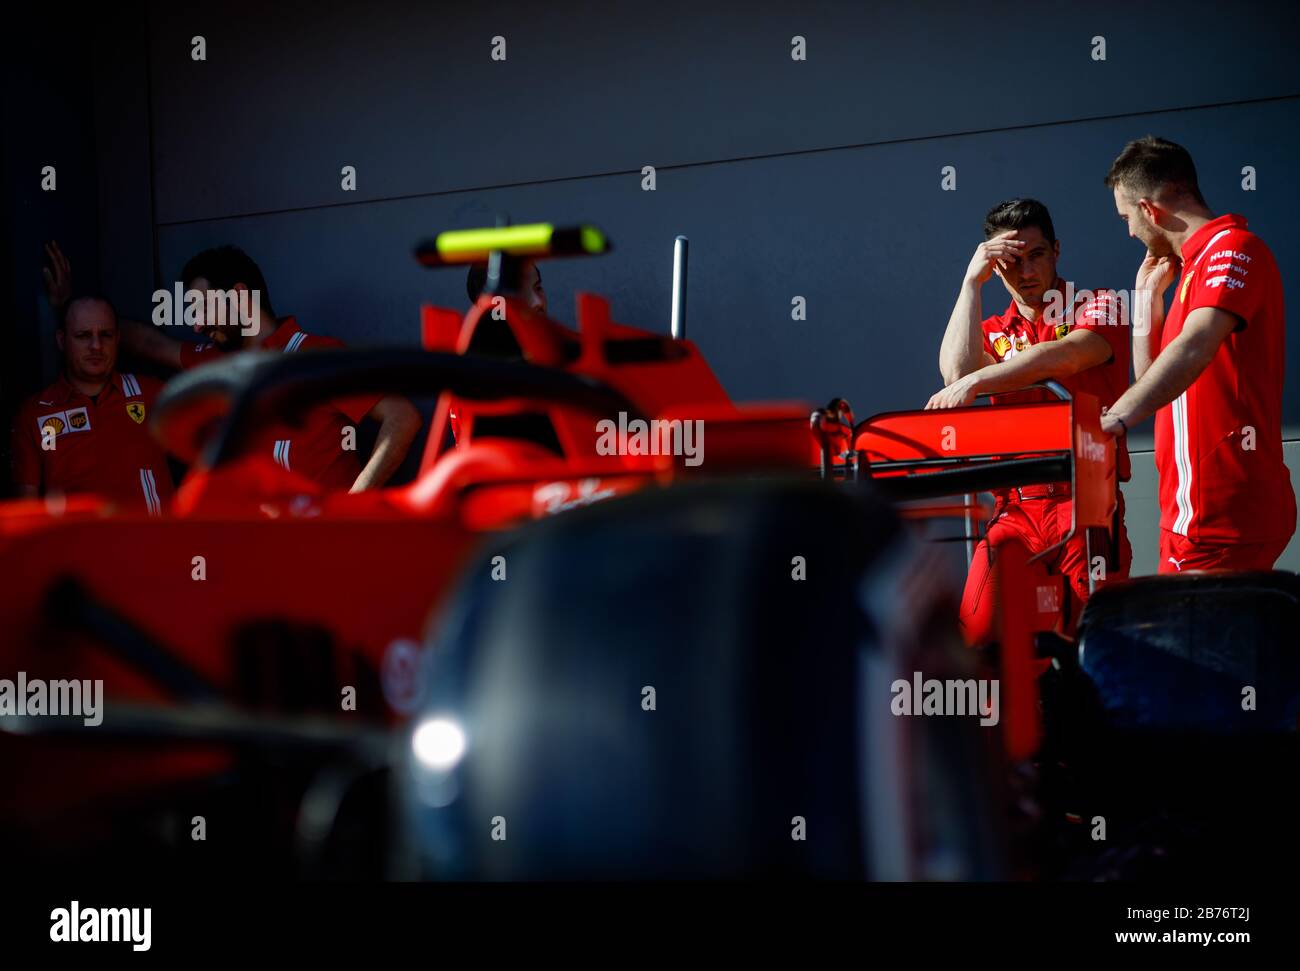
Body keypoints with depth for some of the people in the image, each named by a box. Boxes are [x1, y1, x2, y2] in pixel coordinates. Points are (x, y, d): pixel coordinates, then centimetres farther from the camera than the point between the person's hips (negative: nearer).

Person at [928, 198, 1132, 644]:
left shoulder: (1097, 307, 8)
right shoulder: (992, 332, 21)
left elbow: (1065, 356, -15)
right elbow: (956, 372, -2)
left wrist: (974, 382, -25)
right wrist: (972, 282, 3)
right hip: (1014, 507, 3)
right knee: (978, 633, -14)